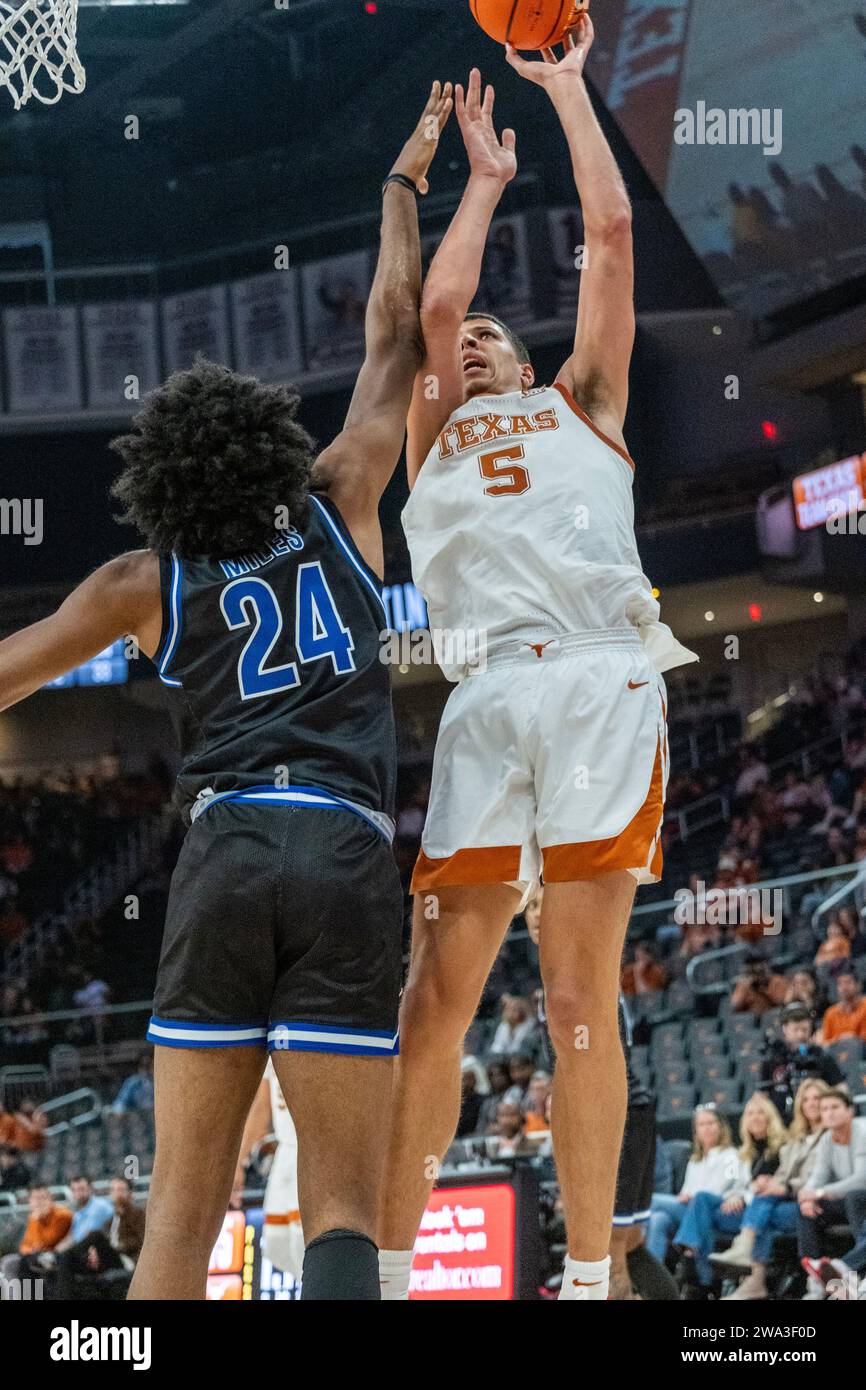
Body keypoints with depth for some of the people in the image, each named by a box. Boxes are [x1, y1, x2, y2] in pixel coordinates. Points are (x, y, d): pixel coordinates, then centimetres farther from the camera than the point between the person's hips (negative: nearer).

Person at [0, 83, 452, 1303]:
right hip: (349, 859, -1)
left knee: (182, 1215, 3)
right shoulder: (338, 509, 14)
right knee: (341, 1212, -6)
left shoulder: (144, 585, 14)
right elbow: (395, 333, 22)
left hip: (224, 851, 1)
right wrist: (405, 183, 35)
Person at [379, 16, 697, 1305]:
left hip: (602, 687, -2)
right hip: (484, 700, 2)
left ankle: (590, 1275, -6)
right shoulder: (433, 436, 30)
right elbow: (436, 300, 18)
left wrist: (567, 85, 29)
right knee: (436, 993, -5)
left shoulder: (582, 405, 28)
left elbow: (612, 231, 23)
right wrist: (486, 174, 30)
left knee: (582, 995, -7)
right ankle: (391, 1268, -2)